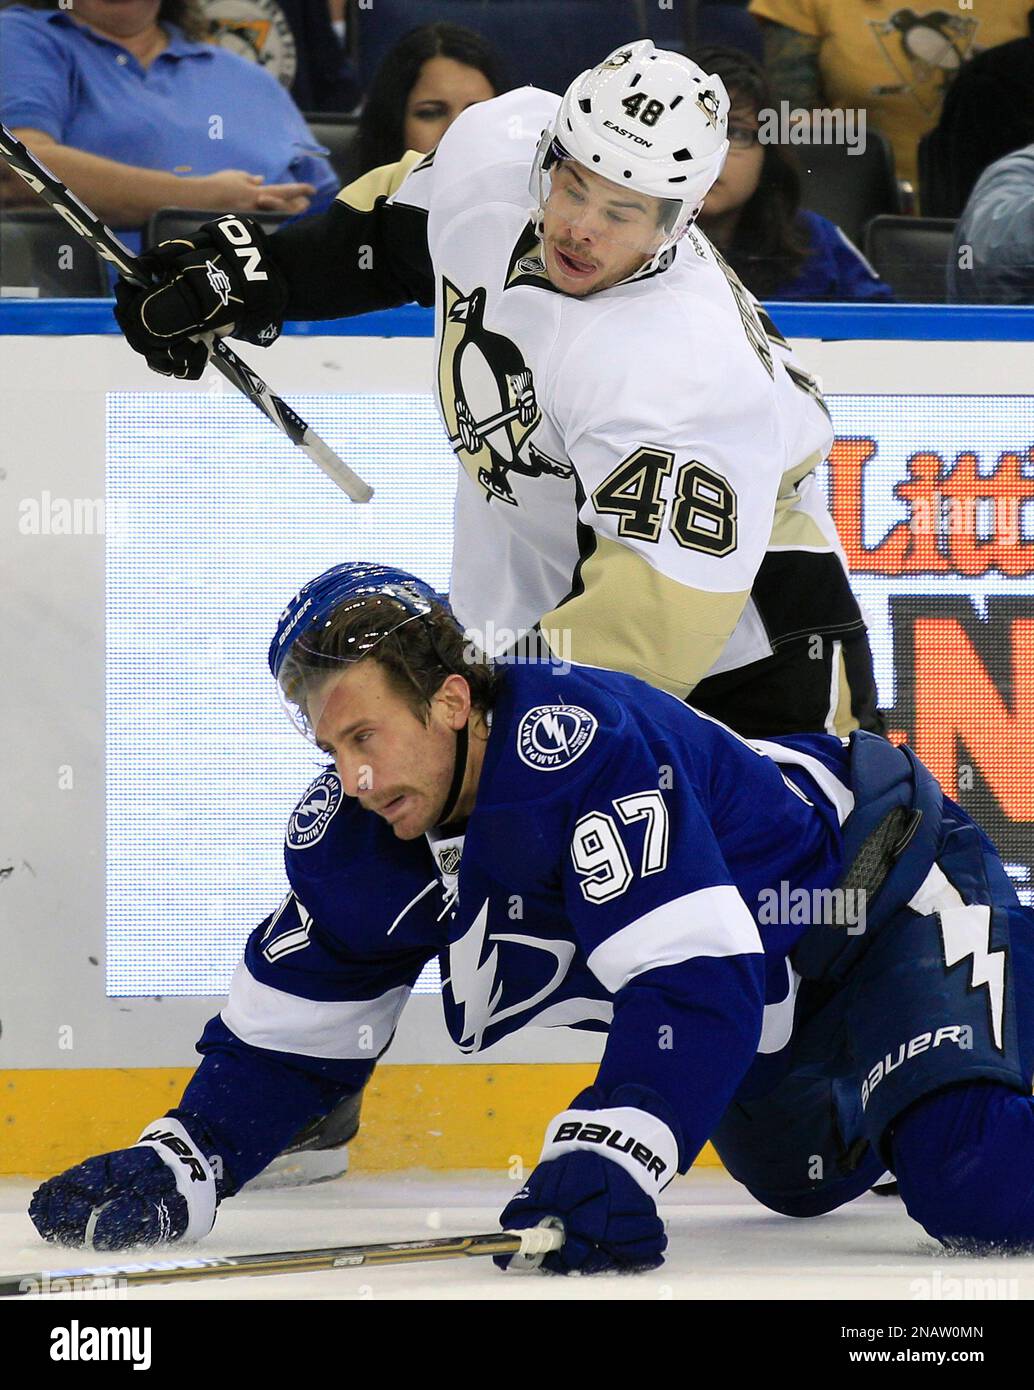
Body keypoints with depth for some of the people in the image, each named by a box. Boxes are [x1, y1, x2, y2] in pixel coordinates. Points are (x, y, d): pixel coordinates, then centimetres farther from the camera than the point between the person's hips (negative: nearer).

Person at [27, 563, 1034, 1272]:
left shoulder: (581, 743, -39)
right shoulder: (347, 838, -14)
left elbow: (693, 981, -45)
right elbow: (282, 1039, -3)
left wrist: (605, 1164, -55)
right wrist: (176, 1169, -19)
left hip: (887, 877, -8)